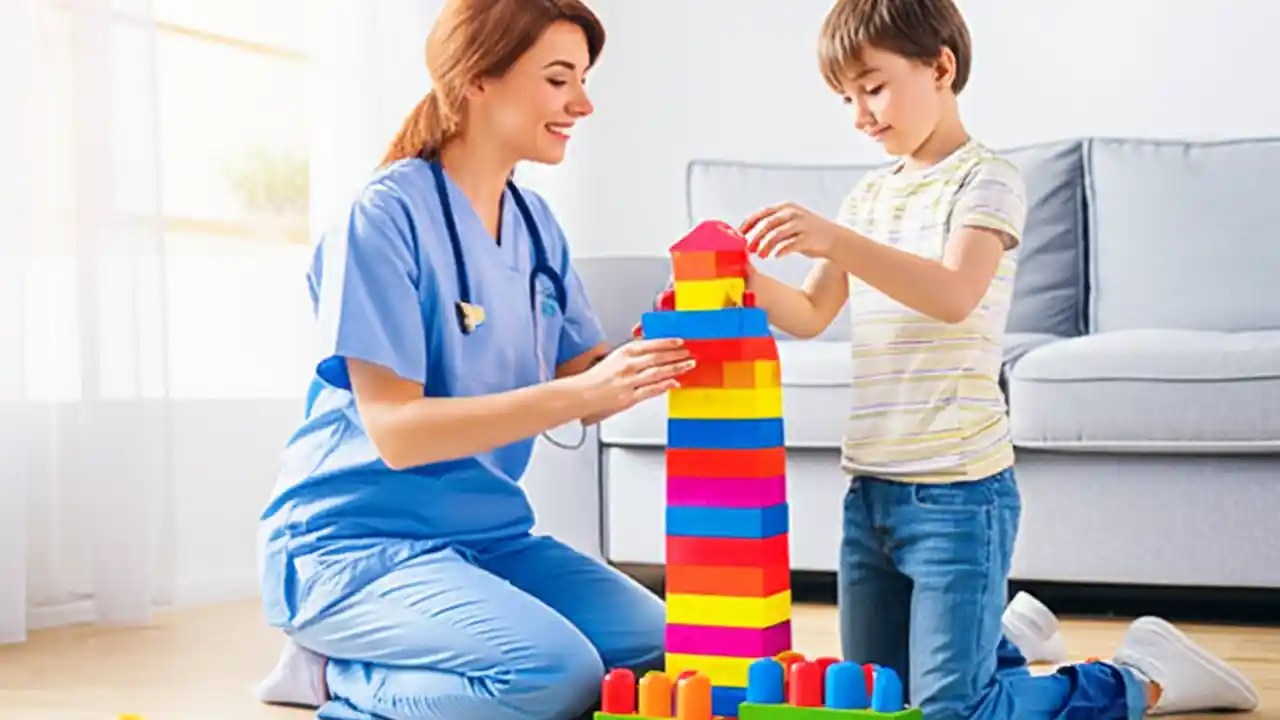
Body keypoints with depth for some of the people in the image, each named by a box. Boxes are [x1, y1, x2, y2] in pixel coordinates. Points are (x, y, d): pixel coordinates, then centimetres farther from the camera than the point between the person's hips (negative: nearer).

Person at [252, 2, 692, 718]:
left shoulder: (536, 223, 7)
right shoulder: (385, 216, -16)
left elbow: (581, 380, 5)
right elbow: (395, 430, -22)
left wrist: (653, 353, -16)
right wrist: (579, 394, -31)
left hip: (486, 534, 8)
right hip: (353, 543, -8)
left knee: (658, 649, -6)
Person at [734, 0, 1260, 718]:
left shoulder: (986, 180, -8)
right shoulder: (869, 195, 13)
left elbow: (955, 296, -26)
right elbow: (811, 315, 13)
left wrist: (834, 240, -36)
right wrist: (749, 282, -7)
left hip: (958, 494, -7)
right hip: (871, 489, 7)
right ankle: (1010, 643, 41)